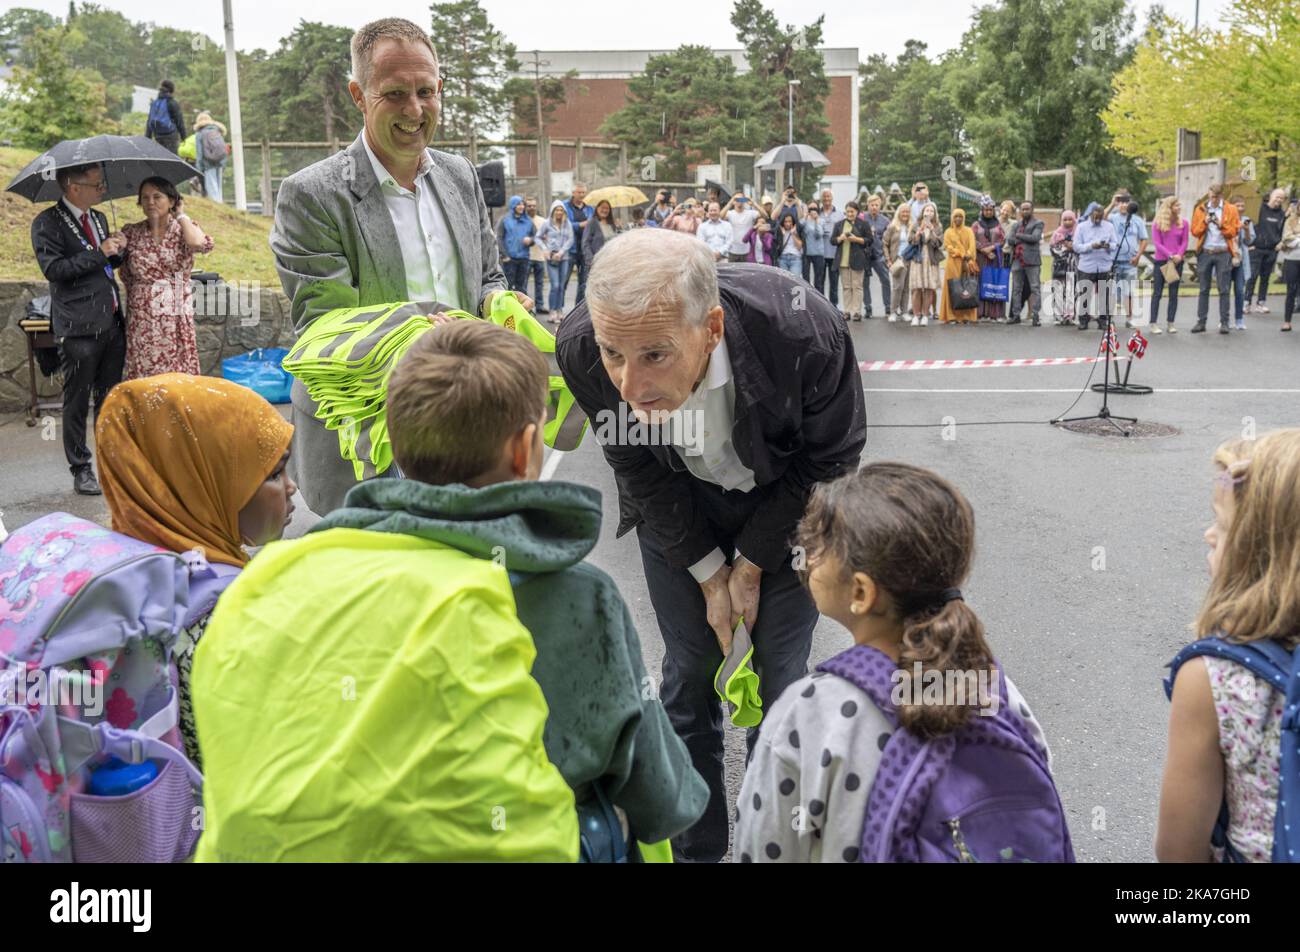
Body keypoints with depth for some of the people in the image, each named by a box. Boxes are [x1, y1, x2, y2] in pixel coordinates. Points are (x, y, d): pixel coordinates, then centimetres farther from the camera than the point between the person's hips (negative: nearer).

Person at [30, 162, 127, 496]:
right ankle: (81, 469, 10)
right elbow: (53, 268, -17)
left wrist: (118, 252, 3)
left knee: (109, 398, 13)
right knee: (77, 402, 2)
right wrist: (99, 253, -18)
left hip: (112, 322, 7)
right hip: (79, 327, -7)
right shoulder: (47, 223, -7)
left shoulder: (98, 218, 16)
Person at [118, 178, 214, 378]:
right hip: (142, 323, 1)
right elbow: (125, 275, 13)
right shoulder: (131, 233, 6)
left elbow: (200, 244, -20)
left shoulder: (184, 229, 3)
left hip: (176, 322, -1)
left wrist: (181, 215, -6)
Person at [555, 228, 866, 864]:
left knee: (779, 676, 4)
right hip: (678, 510, 2)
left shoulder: (804, 334, -39)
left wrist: (751, 565, -11)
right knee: (689, 673, 8)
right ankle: (696, 846, 29)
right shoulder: (581, 351, -32)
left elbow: (831, 459, -18)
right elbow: (636, 465, -11)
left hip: (786, 504, -1)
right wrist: (709, 572, -7)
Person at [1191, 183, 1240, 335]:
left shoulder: (1230, 209, 4)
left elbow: (1234, 231, 0)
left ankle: (1224, 322, 3)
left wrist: (1221, 225, -15)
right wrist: (1204, 222, -13)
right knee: (1204, 289, 5)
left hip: (1223, 253, -1)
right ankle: (1201, 322, 9)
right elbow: (1194, 231, 3)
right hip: (1205, 253, 1)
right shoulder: (1200, 209, 7)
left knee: (1224, 290, -1)